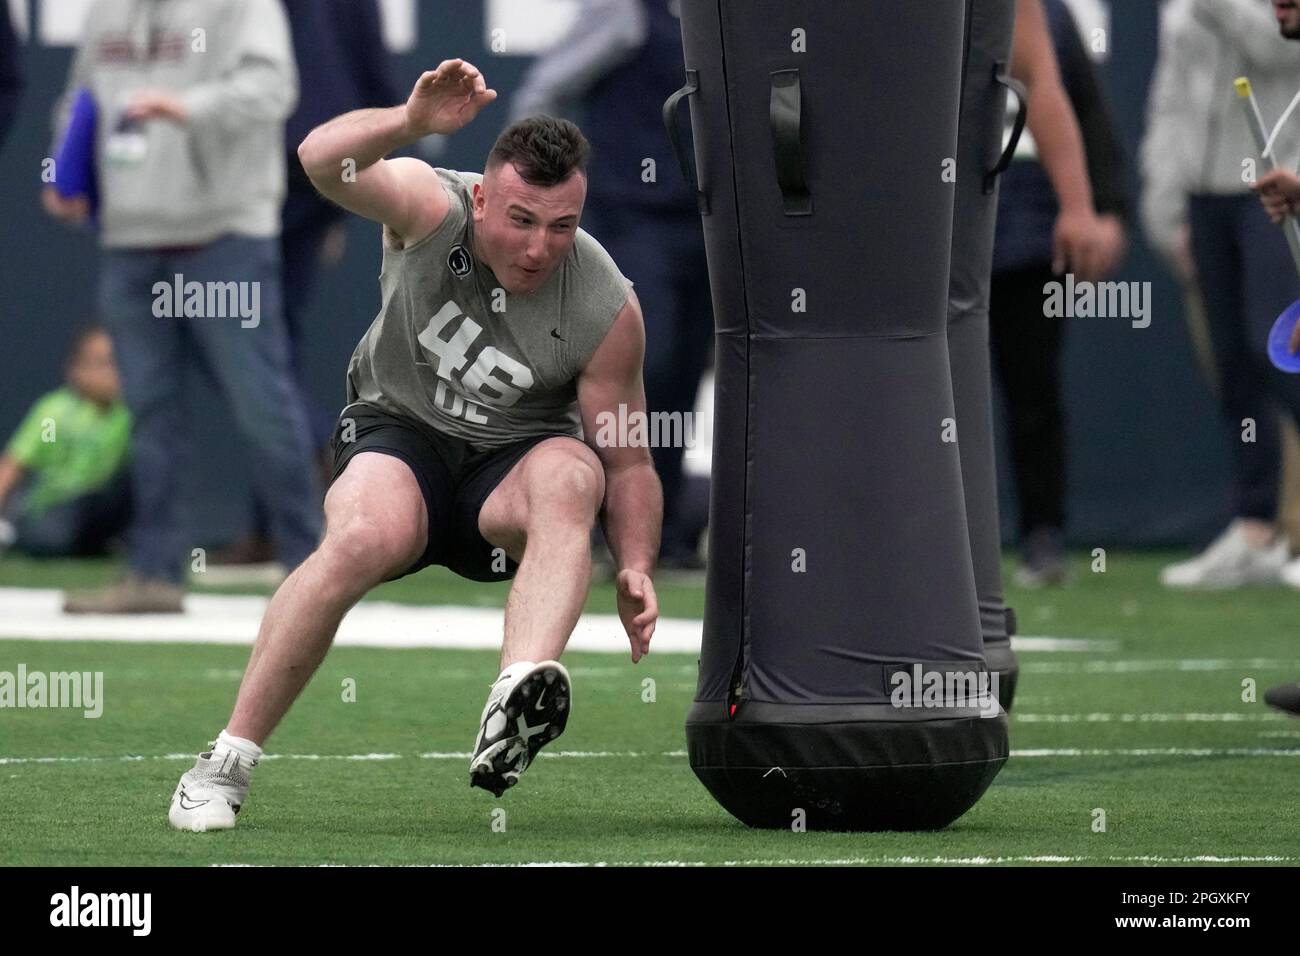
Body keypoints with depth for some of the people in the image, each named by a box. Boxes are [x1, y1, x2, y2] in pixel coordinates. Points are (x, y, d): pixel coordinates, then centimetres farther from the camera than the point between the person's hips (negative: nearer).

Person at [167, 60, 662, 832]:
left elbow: (627, 460, -8)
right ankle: (229, 762, -22)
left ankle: (518, 700, -57)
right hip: (400, 430, -1)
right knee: (363, 538, -33)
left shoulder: (607, 309, -15)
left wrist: (636, 571, -24)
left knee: (570, 475, -34)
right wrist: (411, 123, -53)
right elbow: (323, 161, -34)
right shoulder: (432, 209, -16)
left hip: (513, 462, 1)